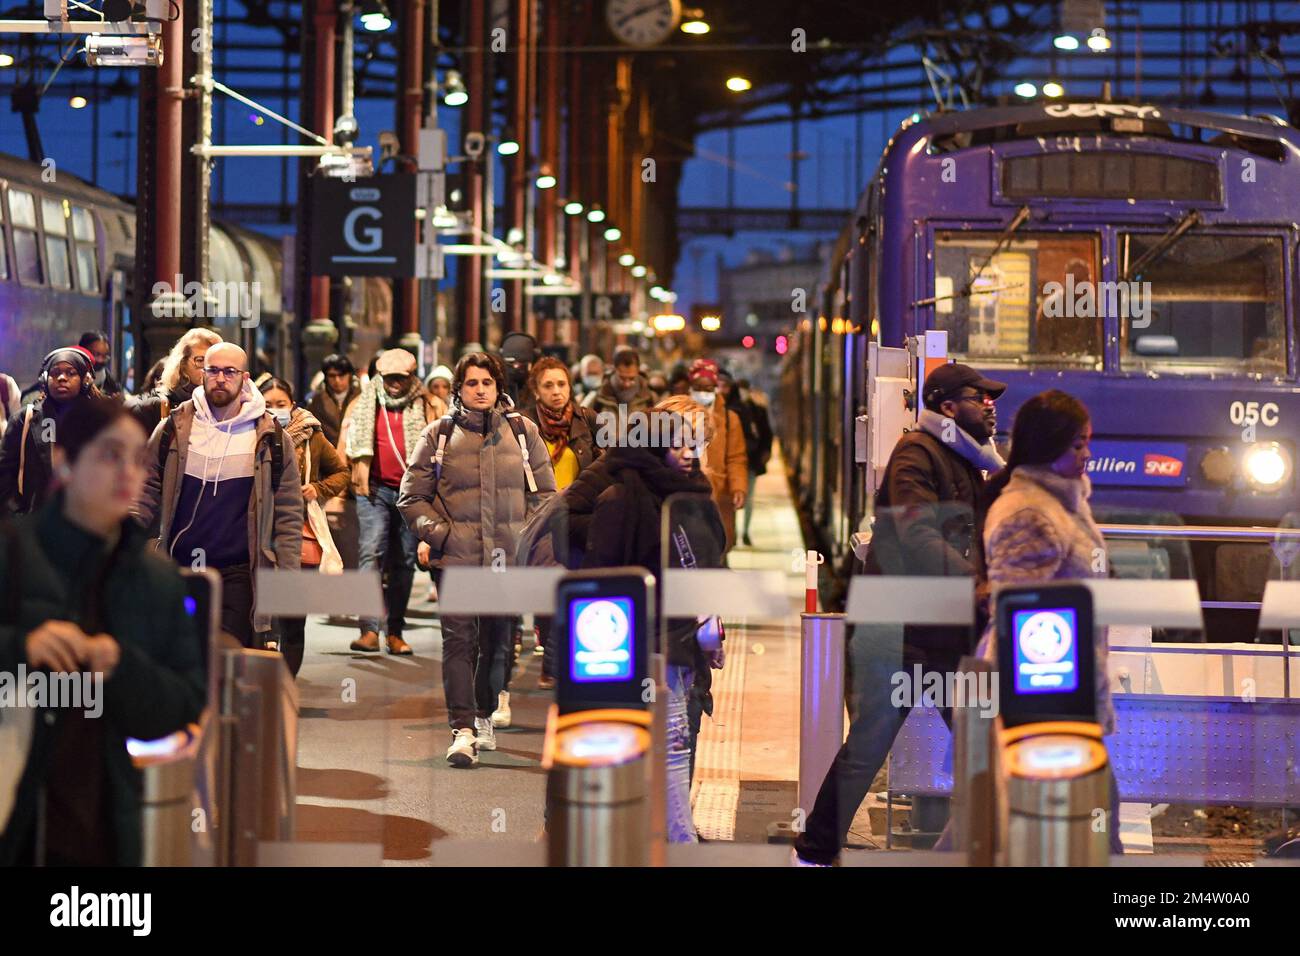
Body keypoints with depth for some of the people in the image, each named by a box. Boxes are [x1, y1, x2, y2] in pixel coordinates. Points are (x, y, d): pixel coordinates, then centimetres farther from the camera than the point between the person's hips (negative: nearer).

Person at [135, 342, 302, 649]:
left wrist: (288, 578, -3)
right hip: (178, 567, 2)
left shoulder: (271, 439, 2)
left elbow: (288, 513, 4)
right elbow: (147, 490, 9)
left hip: (238, 574, -2)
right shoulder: (173, 428, 5)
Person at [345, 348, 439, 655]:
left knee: (404, 560, 4)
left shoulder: (422, 407, 9)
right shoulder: (365, 405, 9)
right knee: (372, 552, -16)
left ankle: (395, 632, 12)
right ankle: (370, 629, -24)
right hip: (376, 490, -1)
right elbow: (354, 446, 11)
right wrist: (360, 478, 0)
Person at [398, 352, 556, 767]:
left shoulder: (523, 432, 8)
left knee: (499, 641, 9)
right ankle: (462, 730, -14)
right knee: (459, 639, -10)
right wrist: (437, 533, -6)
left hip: (508, 556, 2)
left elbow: (545, 492, 12)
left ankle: (485, 717, 27)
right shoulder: (438, 436, 5)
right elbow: (412, 497, 7)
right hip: (456, 556, -2)